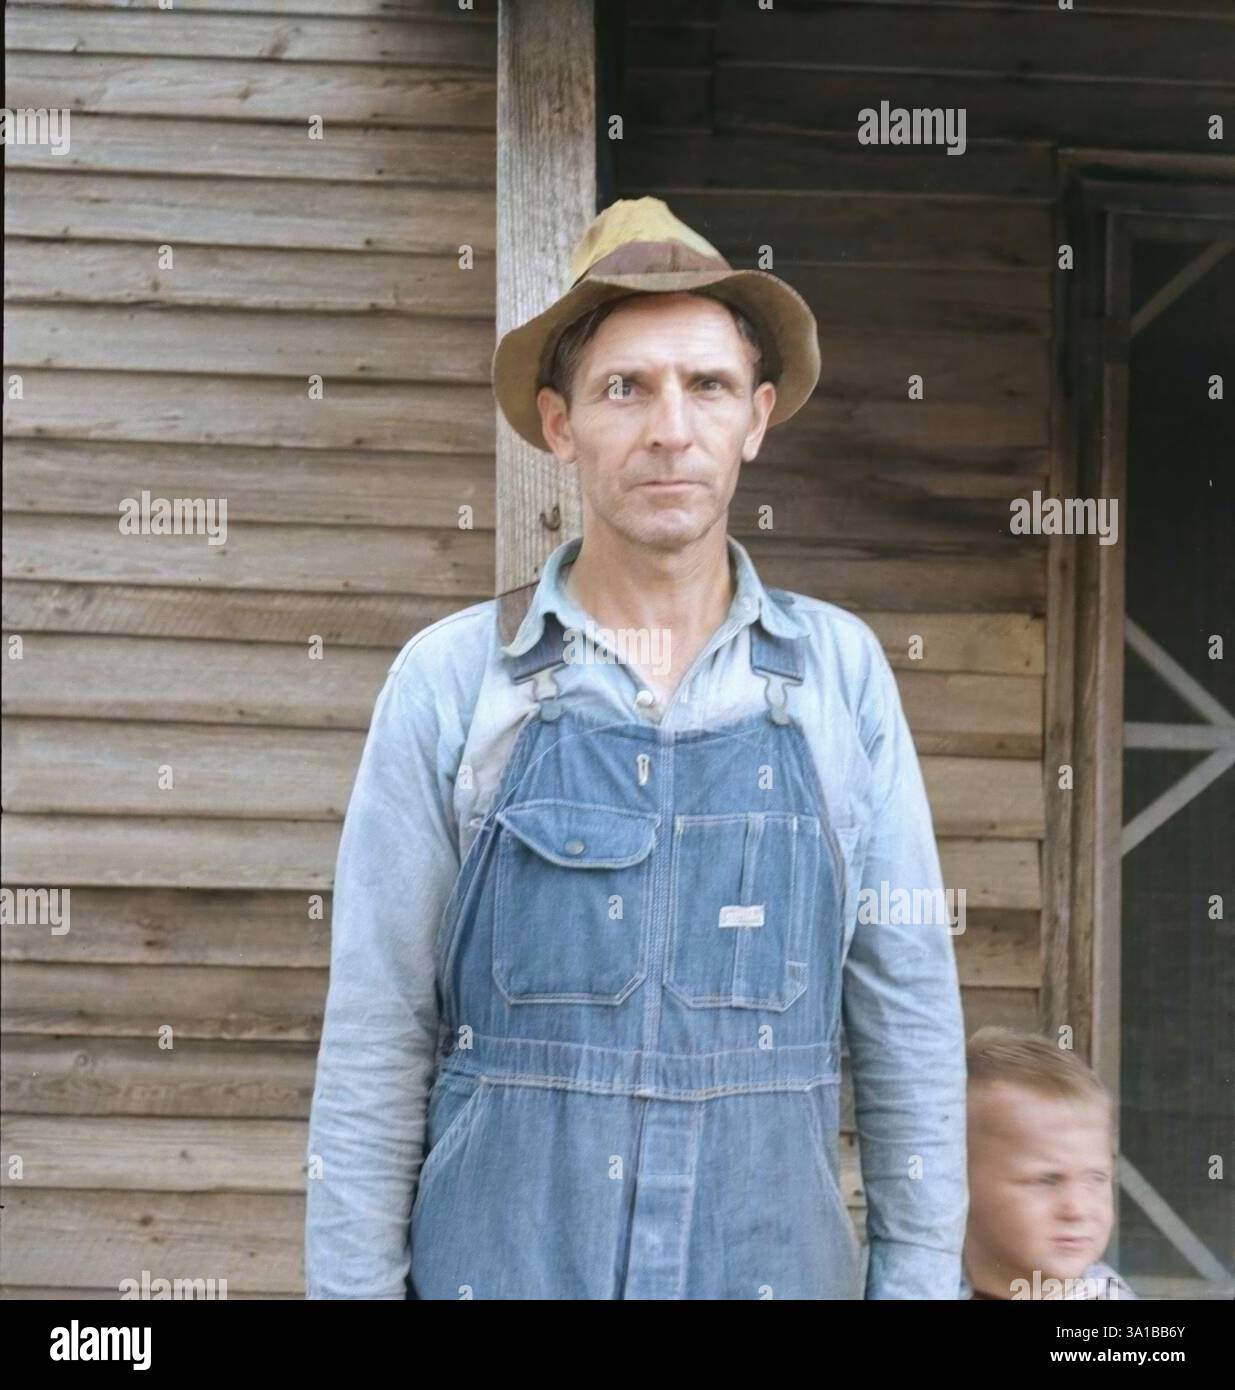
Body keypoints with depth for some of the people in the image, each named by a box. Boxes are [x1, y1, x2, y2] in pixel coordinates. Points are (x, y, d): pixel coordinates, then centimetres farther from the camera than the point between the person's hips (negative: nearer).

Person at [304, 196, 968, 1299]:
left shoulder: (841, 671, 1)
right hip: (501, 1260, -1)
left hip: (774, 1261, 1)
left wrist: (918, 1276, 0)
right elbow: (375, 1041, -2)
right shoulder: (451, 679, -3)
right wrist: (354, 1284, -3)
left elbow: (910, 1011, 3)